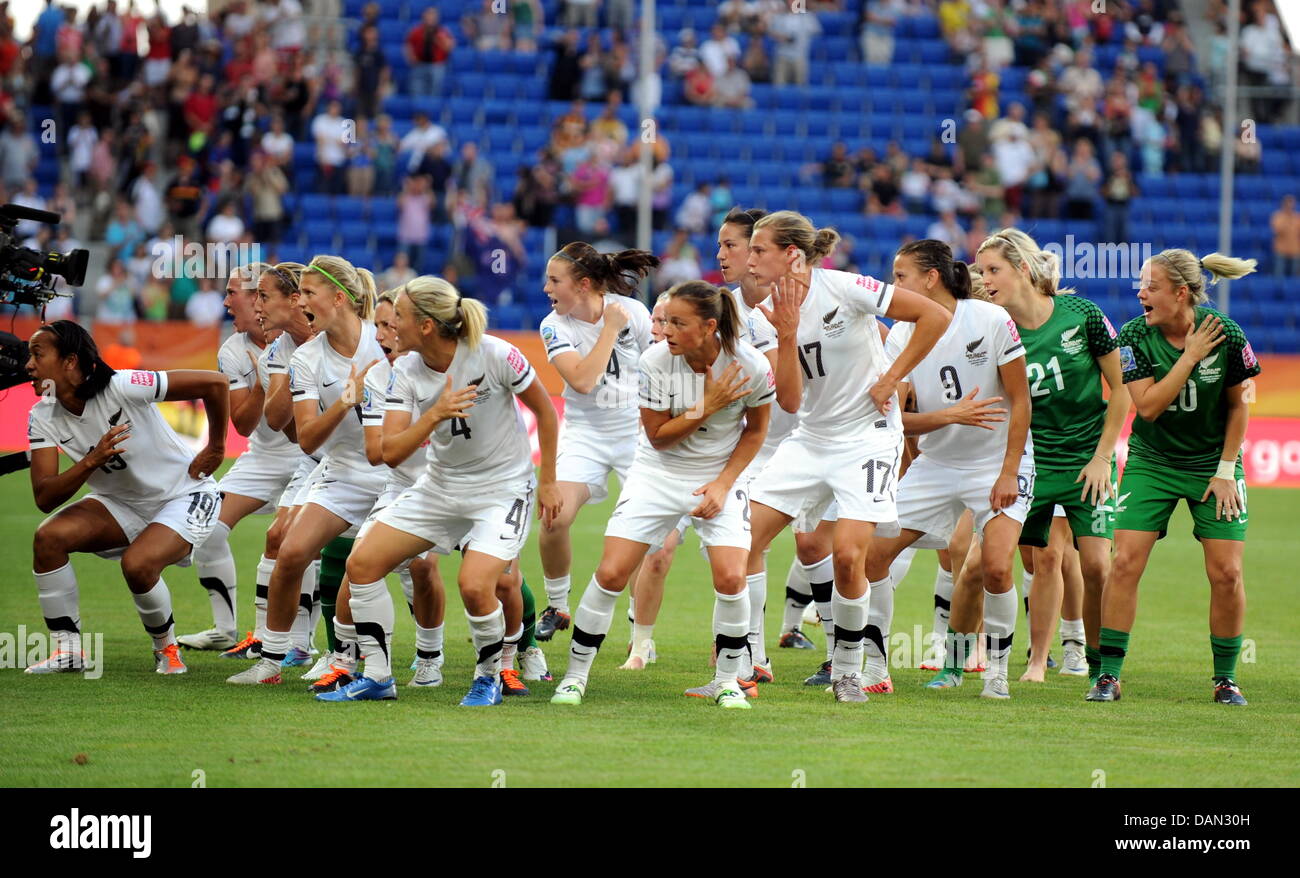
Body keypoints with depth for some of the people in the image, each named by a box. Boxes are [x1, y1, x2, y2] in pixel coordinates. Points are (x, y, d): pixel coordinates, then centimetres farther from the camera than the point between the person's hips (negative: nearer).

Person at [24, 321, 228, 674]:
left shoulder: (121, 388, -27)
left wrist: (216, 449, -13)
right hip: (121, 504, 6)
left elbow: (213, 382, -26)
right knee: (48, 536, -18)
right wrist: (91, 462, -33)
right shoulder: (43, 417, -9)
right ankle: (66, 651, -8)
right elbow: (44, 498, -17)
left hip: (184, 496, -6)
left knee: (137, 565, -31)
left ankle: (167, 648, -2)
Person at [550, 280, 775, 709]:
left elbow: (755, 431, -2)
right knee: (610, 573, -9)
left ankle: (728, 681, 5)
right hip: (657, 475, 0)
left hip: (719, 476, 0)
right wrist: (706, 408, -24)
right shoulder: (655, 361, -18)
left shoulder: (750, 366, -18)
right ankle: (575, 676, 7)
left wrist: (724, 483, -11)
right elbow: (657, 434, -11)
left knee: (730, 578, -17)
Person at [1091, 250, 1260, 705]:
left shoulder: (1226, 335, -14)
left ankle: (1225, 679, 11)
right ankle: (1109, 675, -3)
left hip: (1212, 463, 0)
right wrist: (1190, 355, -25)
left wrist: (1226, 471, -4)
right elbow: (1147, 406, -20)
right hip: (1151, 462, 0)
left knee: (1226, 572, -6)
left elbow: (1237, 406, -1)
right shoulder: (1134, 336, -12)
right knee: (1125, 562, -11)